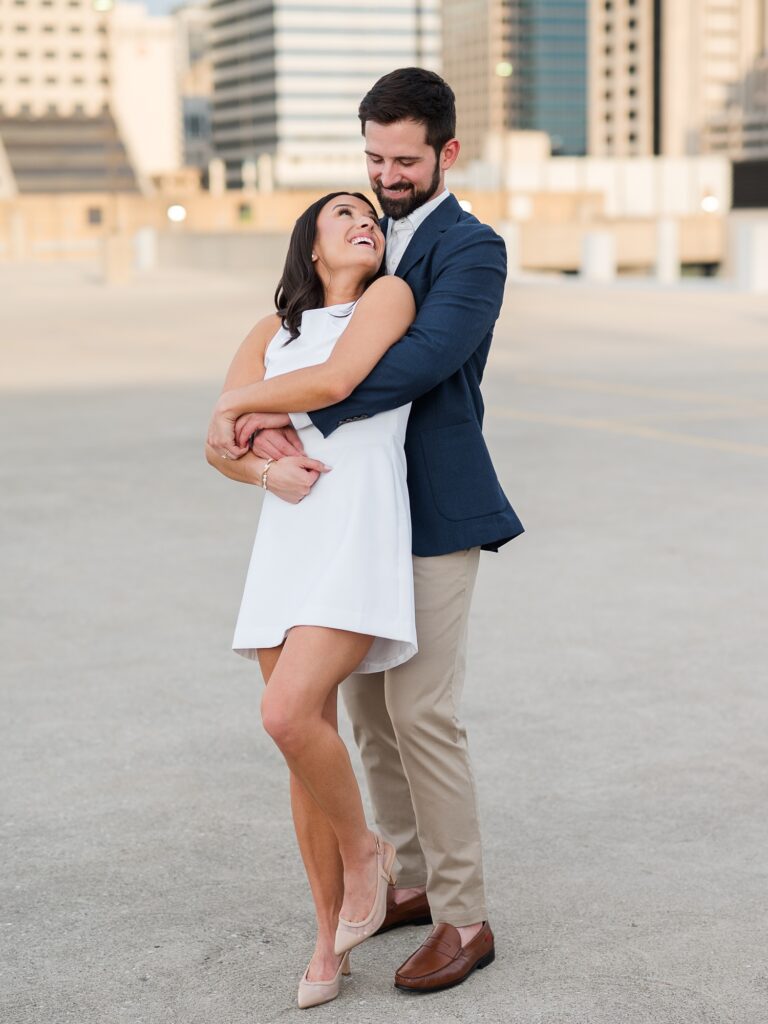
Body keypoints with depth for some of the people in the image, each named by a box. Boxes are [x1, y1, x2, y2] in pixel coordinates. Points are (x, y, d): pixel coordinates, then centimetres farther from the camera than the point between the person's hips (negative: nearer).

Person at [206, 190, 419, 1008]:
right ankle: (331, 936, 18)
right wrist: (267, 470, -13)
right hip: (286, 543, 5)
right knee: (307, 737, 4)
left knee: (289, 715, -22)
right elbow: (218, 446, 9)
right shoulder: (273, 333, 17)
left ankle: (362, 850, 7)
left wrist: (240, 400, 4)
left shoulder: (391, 295, 4)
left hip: (361, 541, -5)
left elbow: (334, 382, -12)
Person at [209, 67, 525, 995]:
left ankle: (465, 919, 2)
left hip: (434, 512, -8)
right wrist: (265, 424, -16)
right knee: (367, 703, 12)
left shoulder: (473, 250, -10)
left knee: (421, 711, -9)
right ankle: (412, 876, 27)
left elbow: (420, 361, -26)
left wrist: (282, 408, -26)